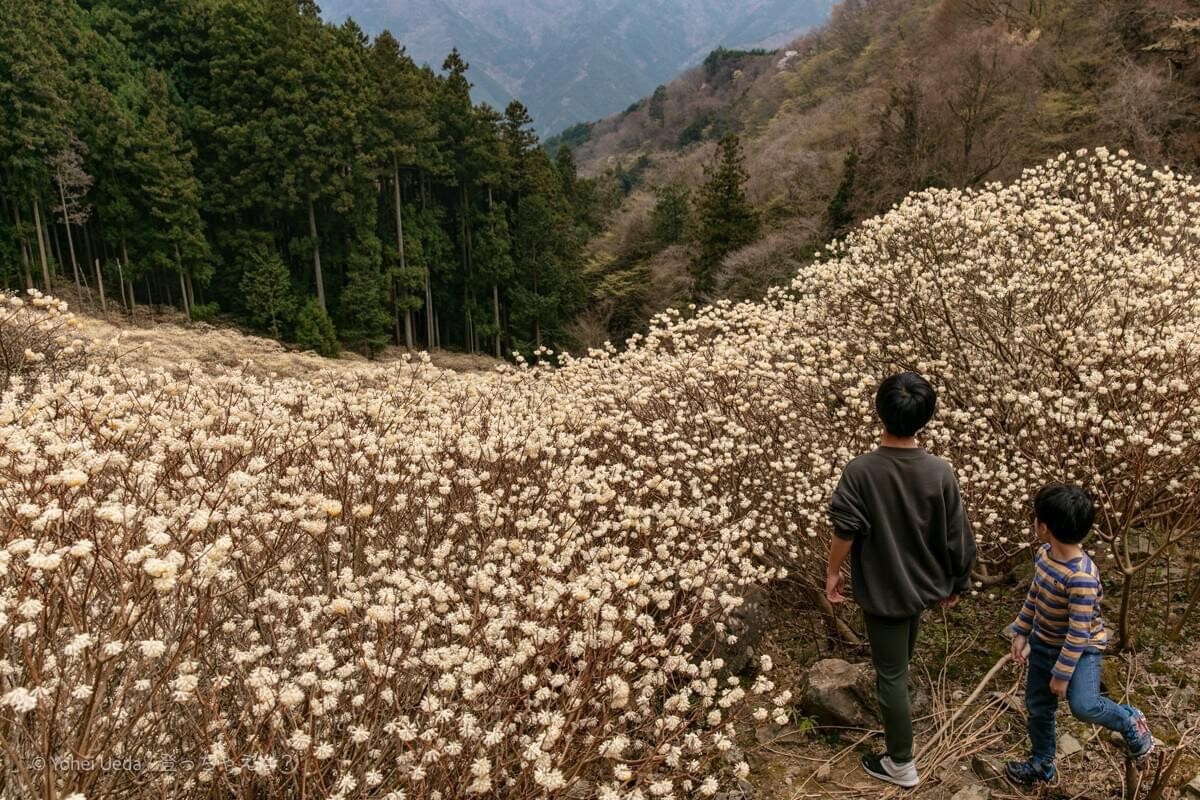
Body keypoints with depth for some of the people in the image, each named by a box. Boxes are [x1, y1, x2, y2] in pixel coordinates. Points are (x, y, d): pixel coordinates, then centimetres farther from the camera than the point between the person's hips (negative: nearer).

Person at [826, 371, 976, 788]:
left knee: (891, 674, 10)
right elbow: (956, 537, -8)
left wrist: (832, 572, -1)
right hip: (922, 583, 4)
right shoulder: (940, 472, -17)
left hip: (881, 589, -4)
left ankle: (901, 765, 24)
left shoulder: (860, 471, -25)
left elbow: (845, 531, -19)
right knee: (900, 659, 32)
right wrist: (955, 582, 9)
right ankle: (896, 706, 60)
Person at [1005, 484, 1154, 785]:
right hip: (1044, 643, 7)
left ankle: (1129, 721, 10)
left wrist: (1062, 673, -21)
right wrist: (1021, 633, 10)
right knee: (1036, 706, 13)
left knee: (1083, 706, -24)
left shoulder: (1081, 577, -34)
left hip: (1081, 648, -7)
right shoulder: (1044, 555, -10)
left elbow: (1079, 631, -28)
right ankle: (1042, 763, 35)